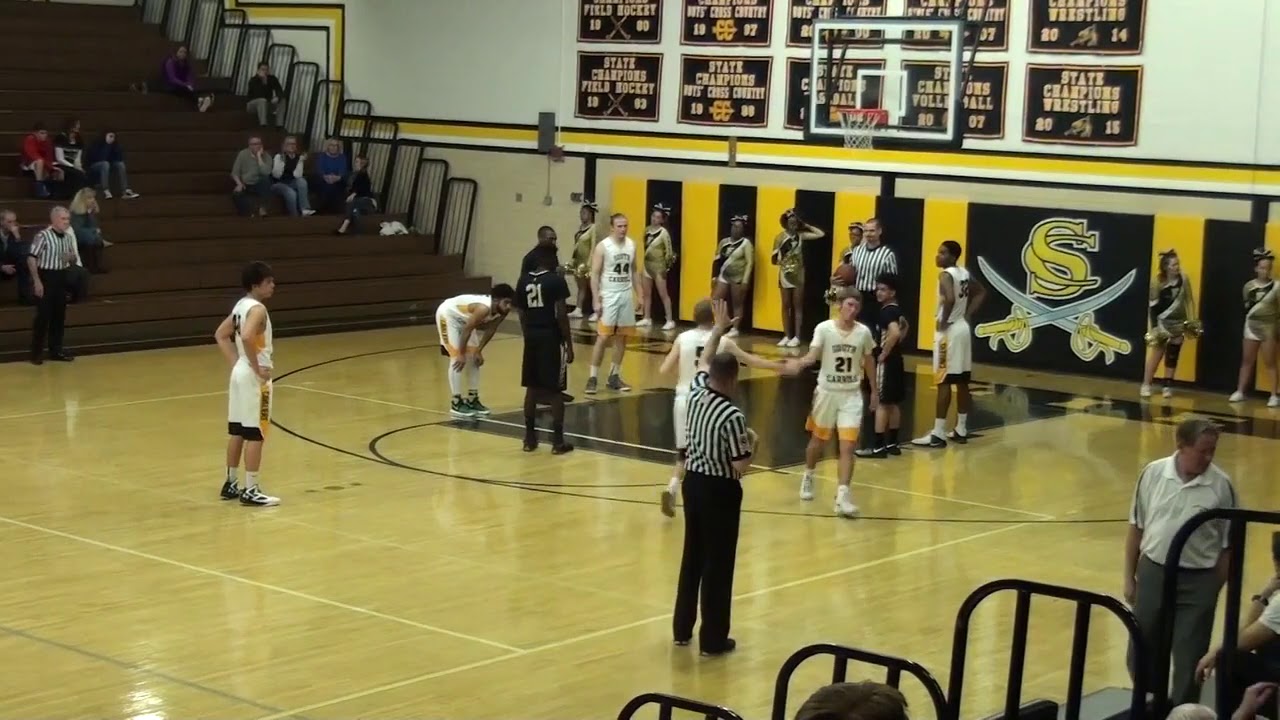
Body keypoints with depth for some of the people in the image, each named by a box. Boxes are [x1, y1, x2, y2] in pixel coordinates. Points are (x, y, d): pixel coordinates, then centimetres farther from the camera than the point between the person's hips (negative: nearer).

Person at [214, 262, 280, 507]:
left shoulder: (241, 305, 10)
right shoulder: (257, 309, -18)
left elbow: (221, 334, 18)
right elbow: (247, 337, -34)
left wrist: (236, 362, 13)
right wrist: (257, 368, -24)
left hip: (240, 373, 9)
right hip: (253, 377, -9)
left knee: (237, 431, 15)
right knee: (254, 434, -5)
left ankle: (230, 484, 22)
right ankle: (251, 491, -2)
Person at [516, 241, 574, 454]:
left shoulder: (523, 281, 8)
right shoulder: (556, 280, -9)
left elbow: (522, 314, 10)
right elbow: (561, 315, -13)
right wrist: (569, 343, -7)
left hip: (531, 337, 5)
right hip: (551, 337, -5)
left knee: (532, 387, 13)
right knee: (556, 390, 1)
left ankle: (530, 438, 17)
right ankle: (557, 440, 2)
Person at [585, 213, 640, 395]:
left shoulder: (631, 245, 6)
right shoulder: (602, 246, -11)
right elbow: (595, 274, -11)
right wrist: (596, 300, -17)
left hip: (626, 295, 6)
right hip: (609, 296, -5)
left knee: (622, 338, 8)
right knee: (603, 338, -7)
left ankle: (614, 377, 18)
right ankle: (592, 378, -2)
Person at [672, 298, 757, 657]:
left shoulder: (697, 394, -3)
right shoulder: (733, 417, -22)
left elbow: (703, 362, 19)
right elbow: (740, 467, -19)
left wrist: (717, 330, 29)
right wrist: (753, 443, -1)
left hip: (693, 481, 7)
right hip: (720, 490, -7)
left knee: (692, 556, 18)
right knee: (718, 563, 1)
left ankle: (682, 629, 27)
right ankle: (713, 639, 7)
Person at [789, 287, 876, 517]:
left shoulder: (864, 332, -4)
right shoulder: (824, 328, -12)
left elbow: (869, 361, 11)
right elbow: (813, 356, -23)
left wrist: (874, 390, 17)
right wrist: (800, 363, -45)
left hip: (851, 395, 1)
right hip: (827, 392, -1)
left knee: (847, 447, -10)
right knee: (818, 441, 17)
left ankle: (842, 496, -13)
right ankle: (808, 477, 44)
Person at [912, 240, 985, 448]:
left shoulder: (946, 275, -16)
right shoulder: (964, 273, 11)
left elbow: (950, 299, -33)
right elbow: (981, 292, 22)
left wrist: (944, 321, -19)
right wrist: (967, 314, 15)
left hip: (949, 331, -9)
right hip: (963, 328, 9)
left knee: (944, 382, -8)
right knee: (962, 382, 12)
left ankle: (938, 434, -9)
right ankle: (961, 430, 18)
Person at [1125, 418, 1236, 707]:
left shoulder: (1221, 485, -9)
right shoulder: (1154, 473, -4)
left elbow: (1228, 545, -2)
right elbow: (1136, 528, 5)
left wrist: (1214, 590, -1)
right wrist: (1129, 577, 7)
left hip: (1197, 582, -2)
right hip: (1152, 573, 2)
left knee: (1190, 659, 4)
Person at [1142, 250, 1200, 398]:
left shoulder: (1183, 279, -8)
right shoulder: (1157, 281, -14)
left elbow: (1189, 300, 2)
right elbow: (1152, 304, -9)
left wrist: (1192, 321, -2)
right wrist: (1154, 326, -12)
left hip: (1179, 322, 3)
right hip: (1162, 321, -3)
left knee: (1172, 354, 5)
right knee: (1157, 352, -5)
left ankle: (1168, 386, 10)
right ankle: (1146, 385, 1)